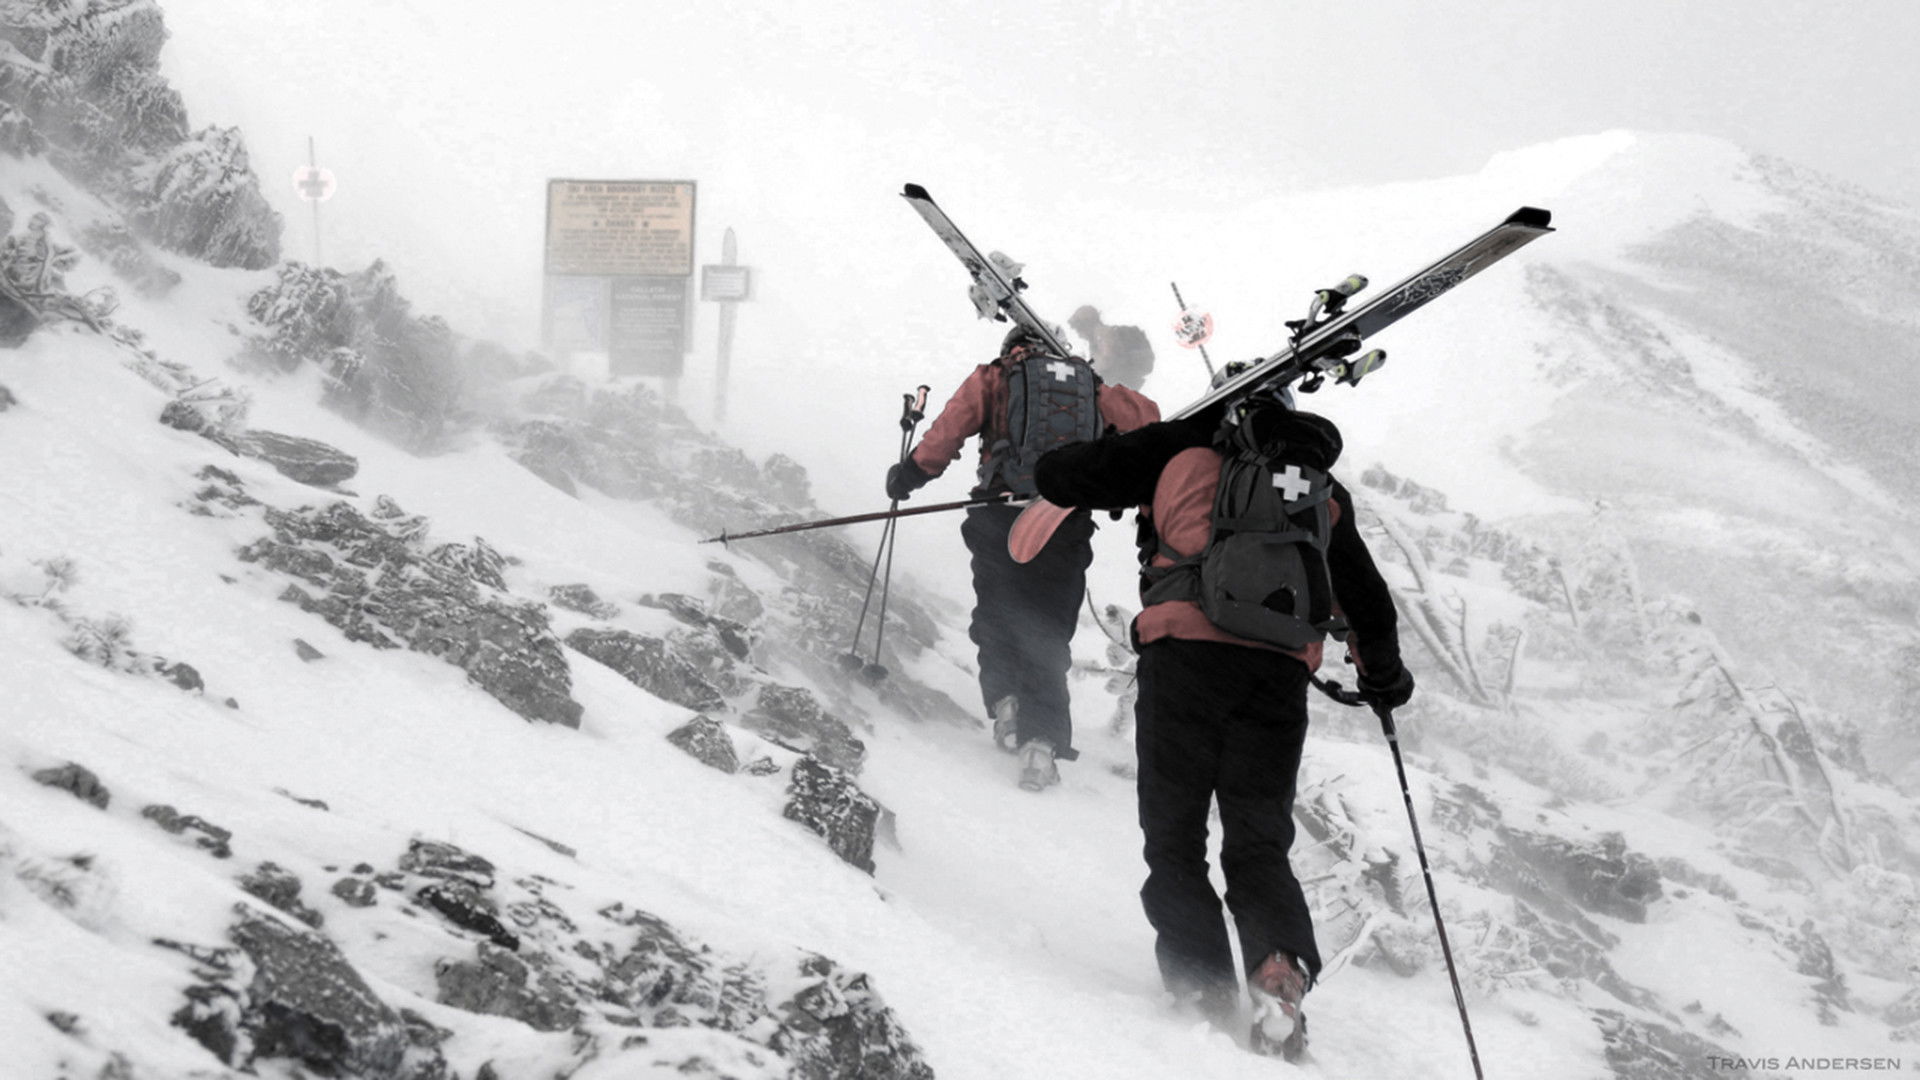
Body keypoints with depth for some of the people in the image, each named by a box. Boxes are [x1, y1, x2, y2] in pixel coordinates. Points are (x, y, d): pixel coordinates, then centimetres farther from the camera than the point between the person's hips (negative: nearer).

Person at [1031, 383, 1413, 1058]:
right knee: (1259, 845, 6)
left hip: (1187, 647, -2)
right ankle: (1282, 966, -22)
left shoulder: (1183, 449, 18)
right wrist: (1385, 676, 51)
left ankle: (1204, 993, -11)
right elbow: (1368, 600, 33)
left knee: (1174, 838, 5)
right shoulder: (1324, 490, 26)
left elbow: (1056, 478, 17)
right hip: (1282, 671, 3)